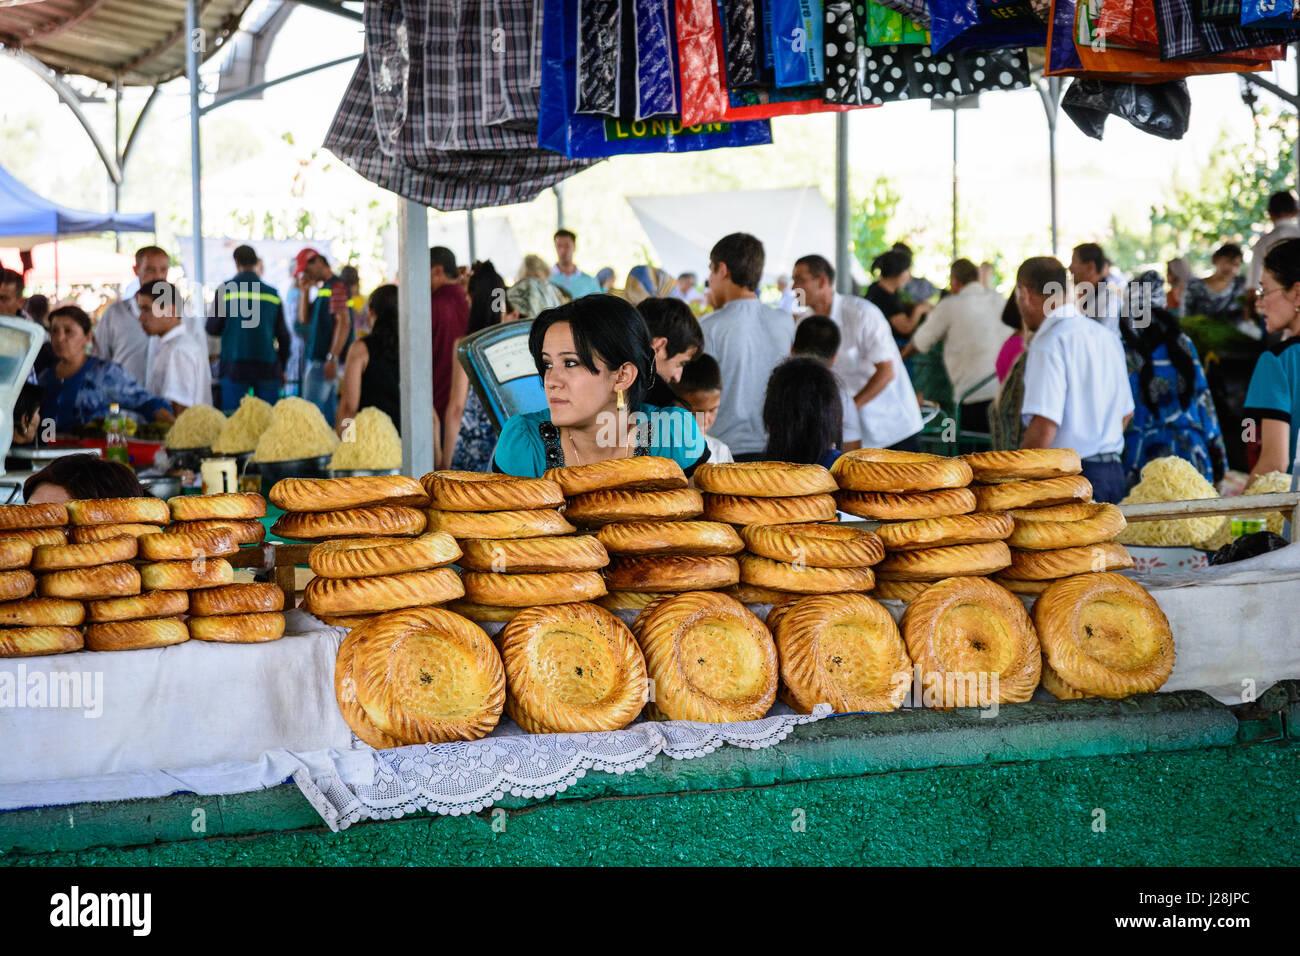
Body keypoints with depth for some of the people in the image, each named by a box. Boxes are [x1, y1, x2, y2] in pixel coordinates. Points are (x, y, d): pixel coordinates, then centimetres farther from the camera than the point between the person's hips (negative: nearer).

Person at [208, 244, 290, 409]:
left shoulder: (225, 289, -1)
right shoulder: (273, 293, 7)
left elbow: (212, 329, 1)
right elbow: (283, 335, 10)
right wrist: (282, 368, 21)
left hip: (234, 366, -2)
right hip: (267, 367, 2)